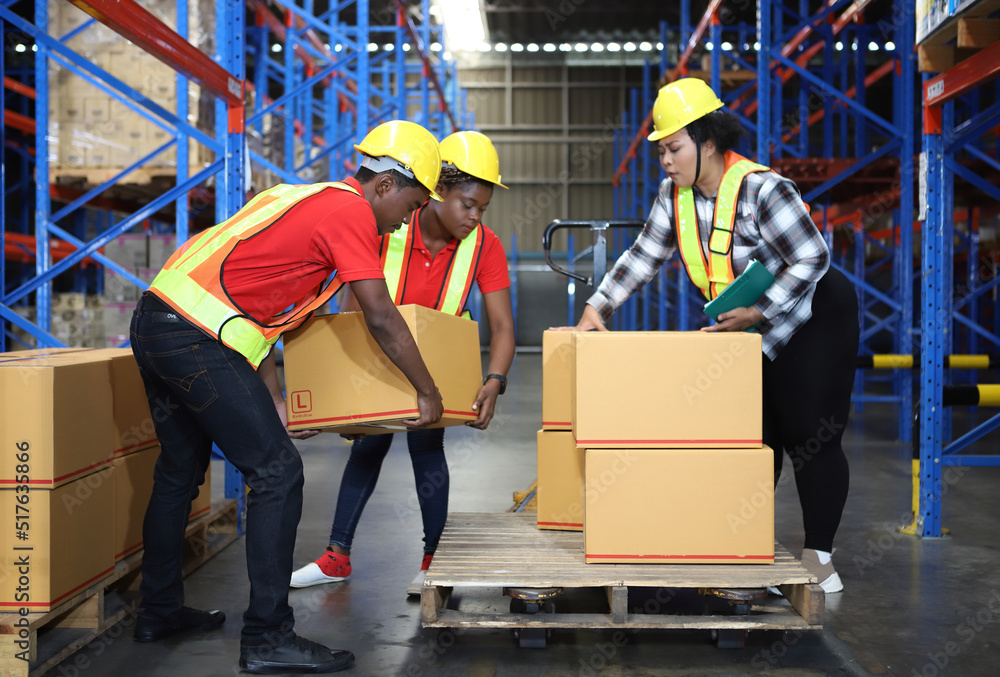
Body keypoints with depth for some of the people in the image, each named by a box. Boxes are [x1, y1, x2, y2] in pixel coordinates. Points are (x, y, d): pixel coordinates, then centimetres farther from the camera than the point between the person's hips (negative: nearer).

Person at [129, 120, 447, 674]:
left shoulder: (304, 198, 22)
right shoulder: (351, 213, -7)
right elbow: (381, 320, -12)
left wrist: (274, 401, 21)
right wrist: (428, 392, 1)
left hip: (155, 323, 10)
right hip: (196, 339, -10)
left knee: (180, 472, 22)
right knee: (276, 473, -6)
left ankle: (159, 610, 35)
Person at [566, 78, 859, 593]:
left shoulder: (761, 190, -26)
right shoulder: (675, 194, -4)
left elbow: (812, 258, -24)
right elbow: (643, 256, 2)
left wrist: (759, 312, -27)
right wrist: (598, 306, -5)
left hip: (811, 319, -7)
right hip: (748, 330, 7)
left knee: (810, 437, -5)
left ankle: (818, 555, 5)